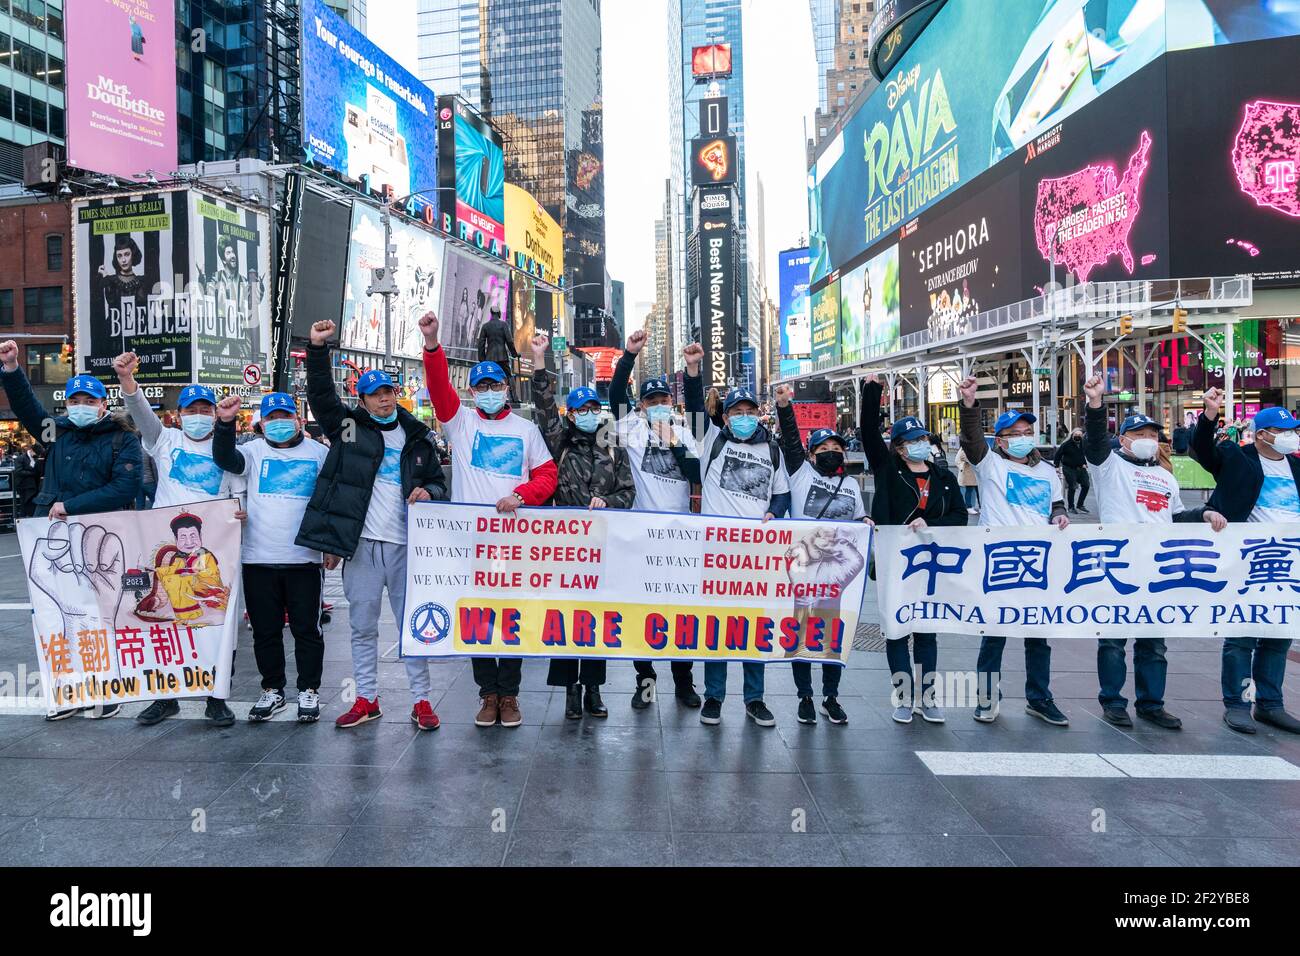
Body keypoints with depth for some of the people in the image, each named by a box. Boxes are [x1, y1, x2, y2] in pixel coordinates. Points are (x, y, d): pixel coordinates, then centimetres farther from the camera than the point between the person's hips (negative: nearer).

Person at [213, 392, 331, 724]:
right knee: (265, 631, 10)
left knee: (306, 628, 5)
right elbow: (225, 459, -14)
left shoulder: (318, 453, 5)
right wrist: (225, 422, -30)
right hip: (258, 559, 1)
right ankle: (272, 691, 24)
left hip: (304, 559, -1)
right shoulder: (255, 451, 6)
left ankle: (309, 691, 18)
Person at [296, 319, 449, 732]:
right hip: (361, 544, 0)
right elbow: (320, 395, -2)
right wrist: (317, 348, -13)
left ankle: (421, 701, 14)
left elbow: (438, 482, 17)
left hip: (406, 544, 0)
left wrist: (428, 492, -6)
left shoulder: (416, 437, 11)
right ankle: (366, 699, 22)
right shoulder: (348, 427, 7)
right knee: (362, 626, 9)